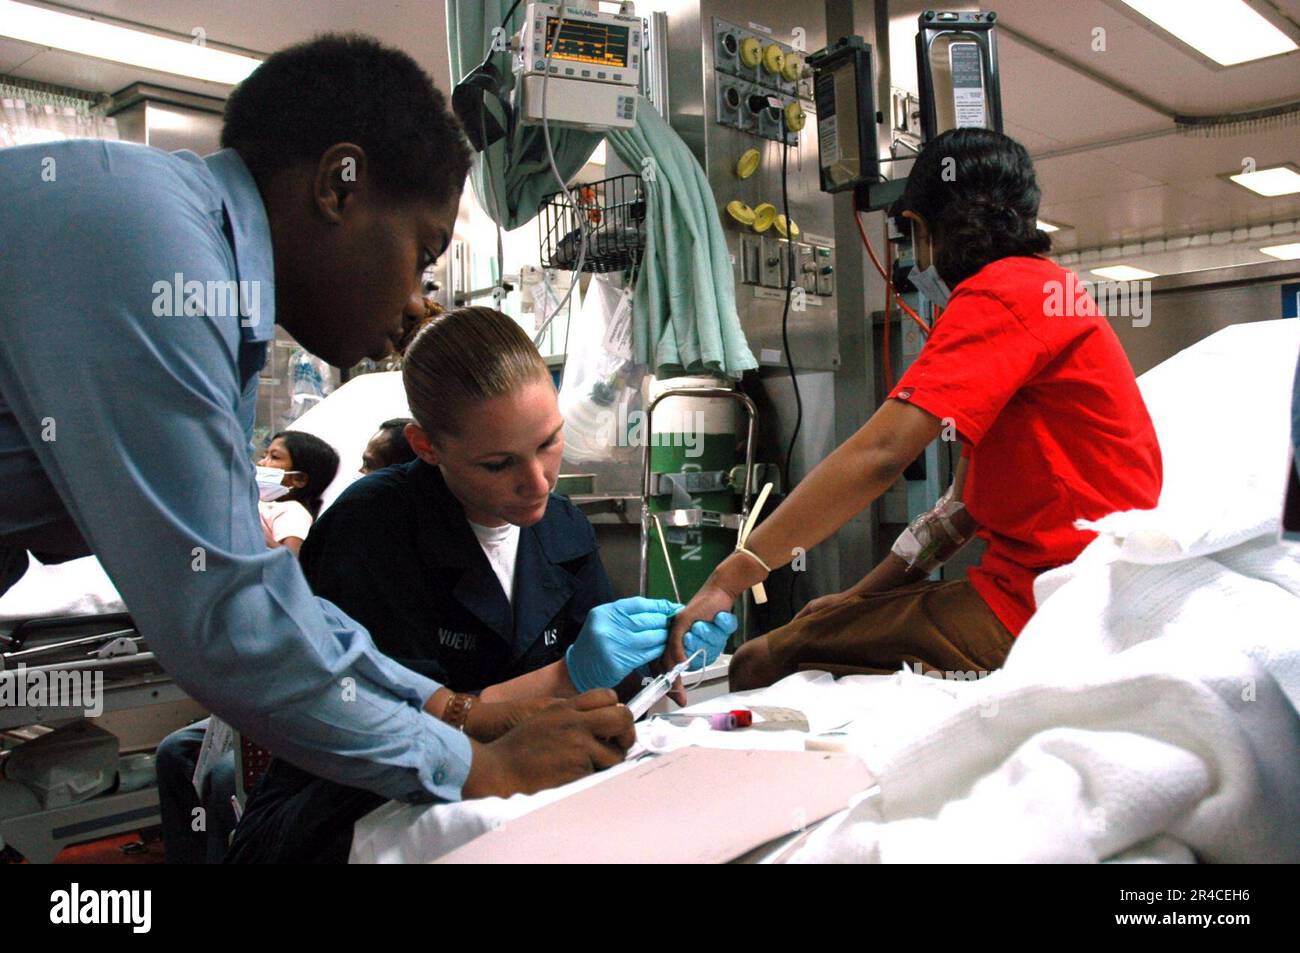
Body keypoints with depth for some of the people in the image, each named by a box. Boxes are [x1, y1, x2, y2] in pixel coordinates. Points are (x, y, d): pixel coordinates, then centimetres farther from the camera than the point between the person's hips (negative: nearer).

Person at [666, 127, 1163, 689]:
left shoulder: (1003, 292, -12)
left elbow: (880, 454, -25)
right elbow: (973, 498, 18)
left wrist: (730, 577, -24)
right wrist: (859, 596, 13)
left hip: (1041, 599, -10)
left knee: (761, 663, -11)